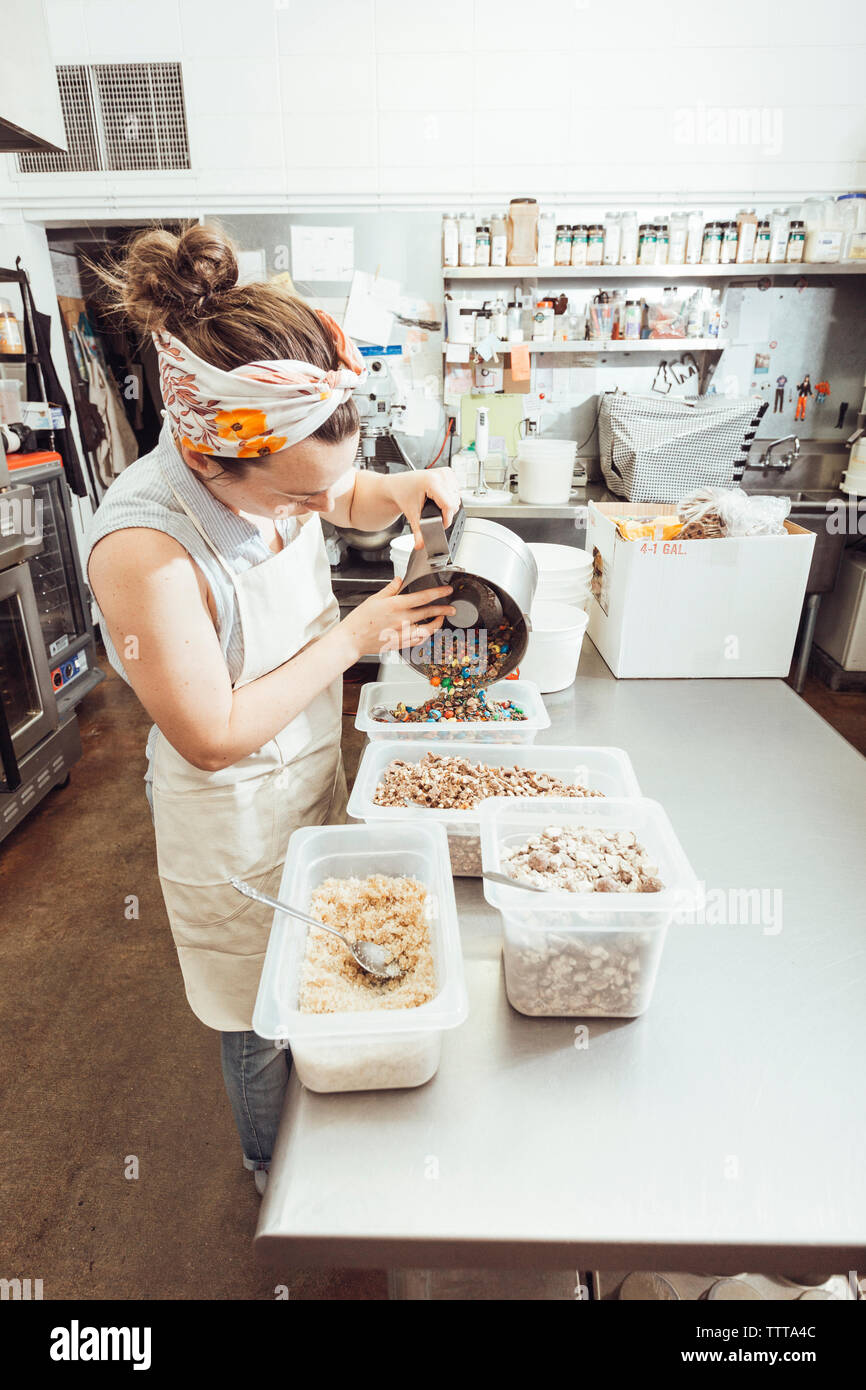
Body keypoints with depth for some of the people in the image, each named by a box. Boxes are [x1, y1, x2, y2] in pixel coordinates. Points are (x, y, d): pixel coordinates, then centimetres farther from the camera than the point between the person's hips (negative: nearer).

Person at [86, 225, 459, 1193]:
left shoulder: (276, 469, -12)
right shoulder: (143, 547, -33)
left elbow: (355, 499, 11)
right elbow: (215, 737, -29)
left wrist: (410, 490, -12)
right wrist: (356, 635, -24)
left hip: (315, 773, 7)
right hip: (236, 823, -7)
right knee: (264, 1021, 20)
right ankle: (273, 1172, 54)